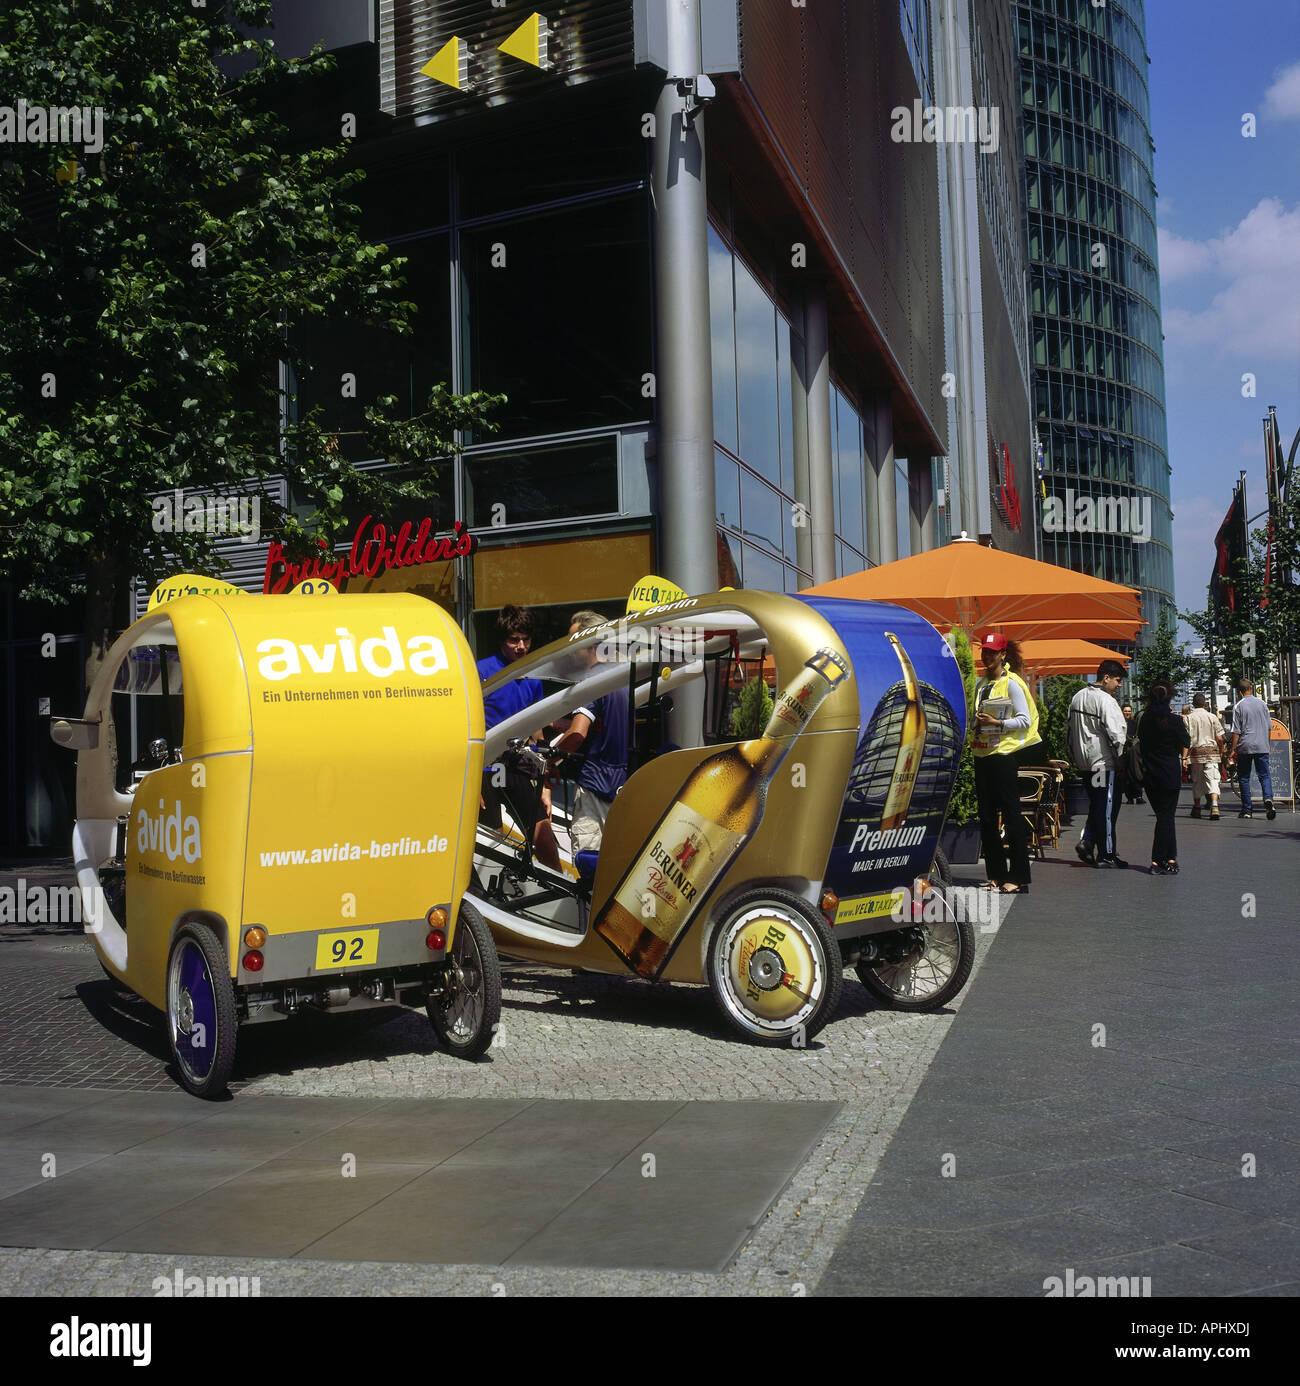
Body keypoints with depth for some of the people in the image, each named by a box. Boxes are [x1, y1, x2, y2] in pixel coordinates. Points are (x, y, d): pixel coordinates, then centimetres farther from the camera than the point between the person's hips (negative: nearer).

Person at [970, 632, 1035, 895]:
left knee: (1011, 814, -7)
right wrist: (976, 729, 8)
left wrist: (997, 723, -19)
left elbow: (1025, 720, -10)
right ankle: (996, 875, 14)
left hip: (1004, 753, -8)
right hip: (982, 753, 8)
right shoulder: (981, 684, 16)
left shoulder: (1012, 683, -6)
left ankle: (1018, 878, -4)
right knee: (986, 816, 8)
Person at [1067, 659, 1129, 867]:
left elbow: (1070, 726, 18)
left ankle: (1087, 841, 4)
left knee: (1095, 805, 17)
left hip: (1085, 762, 8)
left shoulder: (1078, 697, 12)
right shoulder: (1105, 700, -15)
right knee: (1107, 807, -1)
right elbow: (1116, 734, -21)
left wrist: (1076, 756, 22)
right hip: (1104, 761, -8)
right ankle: (1106, 855, 3)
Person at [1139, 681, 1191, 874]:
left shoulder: (1144, 719, -2)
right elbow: (1186, 743, -1)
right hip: (1170, 774, -4)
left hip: (1149, 775, 4)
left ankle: (1170, 858, 18)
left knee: (1164, 815, 14)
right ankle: (1157, 861, -2)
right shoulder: (1174, 720, -12)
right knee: (1166, 816, 1)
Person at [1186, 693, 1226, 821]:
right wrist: (1221, 752, 15)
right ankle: (1214, 806, -23)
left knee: (1197, 781, 12)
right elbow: (1219, 738, 0)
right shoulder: (1212, 717, 1)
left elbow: (1185, 738, -5)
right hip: (1212, 752, 0)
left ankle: (1196, 808, 21)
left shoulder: (1189, 718, -1)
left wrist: (1184, 757, -1)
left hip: (1196, 752, 0)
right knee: (1212, 779, -5)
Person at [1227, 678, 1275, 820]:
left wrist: (1232, 749, -1)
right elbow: (1269, 726, 10)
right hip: (1262, 747, 2)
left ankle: (1247, 809, 5)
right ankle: (1268, 798, -22)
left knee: (1244, 777, 6)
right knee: (1265, 775, 5)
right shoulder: (1262, 703, 4)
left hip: (1246, 746, -2)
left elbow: (1236, 731, -7)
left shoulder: (1239, 706, -6)